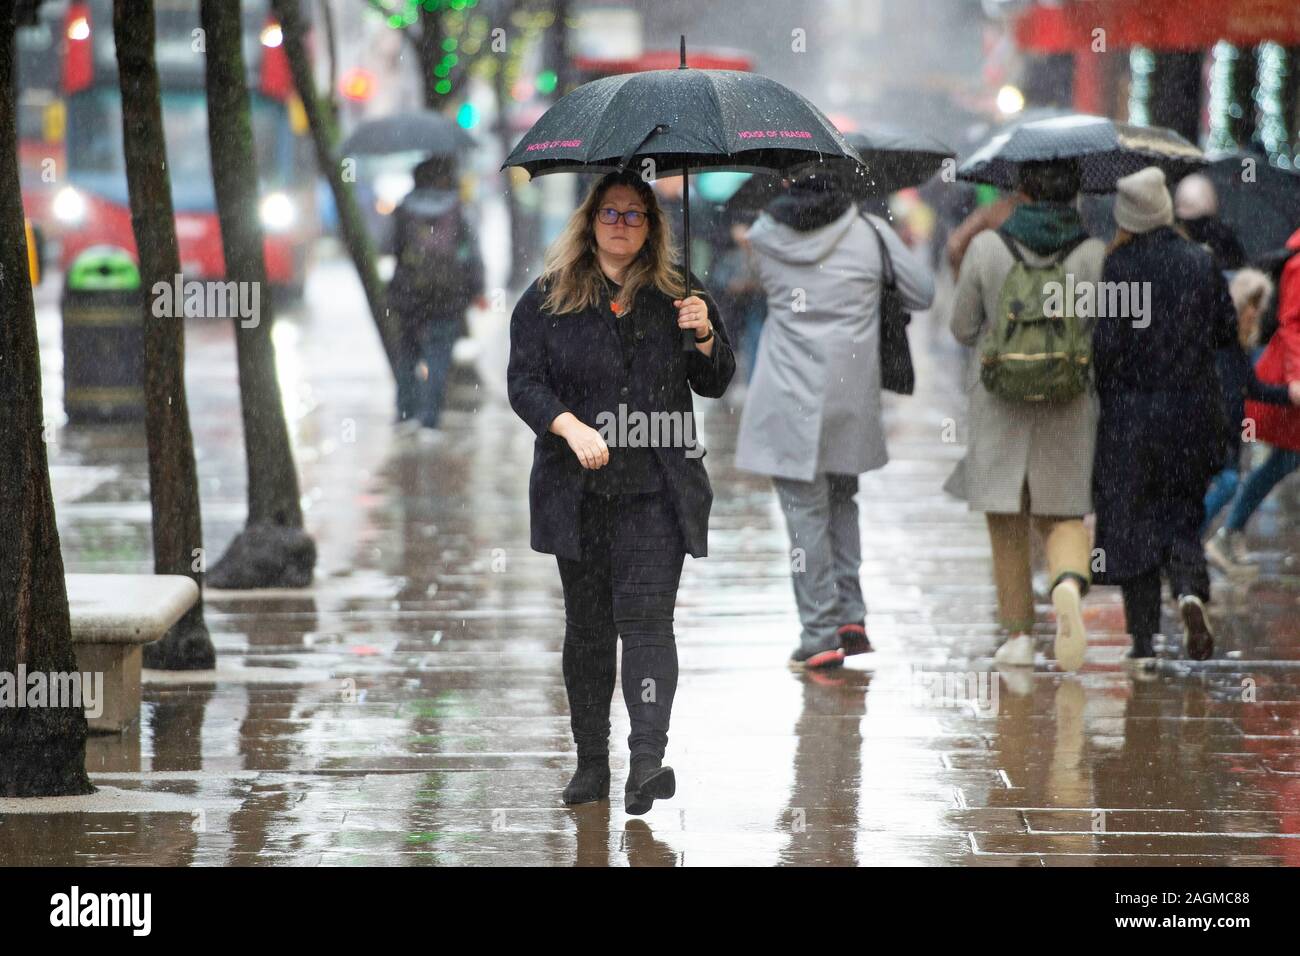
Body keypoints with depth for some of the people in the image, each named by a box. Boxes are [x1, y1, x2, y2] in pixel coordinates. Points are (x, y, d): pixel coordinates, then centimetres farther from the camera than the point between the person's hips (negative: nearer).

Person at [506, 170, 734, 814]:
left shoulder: (674, 295, 9)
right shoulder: (546, 299, 7)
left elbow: (715, 385, 12)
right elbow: (524, 382, 1)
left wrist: (704, 336, -9)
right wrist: (570, 427, -16)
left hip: (655, 491, -1)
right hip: (578, 491, 1)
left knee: (646, 617, -12)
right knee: (587, 622, 7)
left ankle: (649, 759, -19)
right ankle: (591, 761, 15)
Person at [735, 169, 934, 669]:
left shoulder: (765, 237, -1)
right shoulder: (869, 232, -3)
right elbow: (922, 293, 2)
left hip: (789, 394, -1)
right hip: (850, 393, 1)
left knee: (805, 511, 1)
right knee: (841, 501, 20)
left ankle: (821, 633, -3)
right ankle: (850, 617, 15)